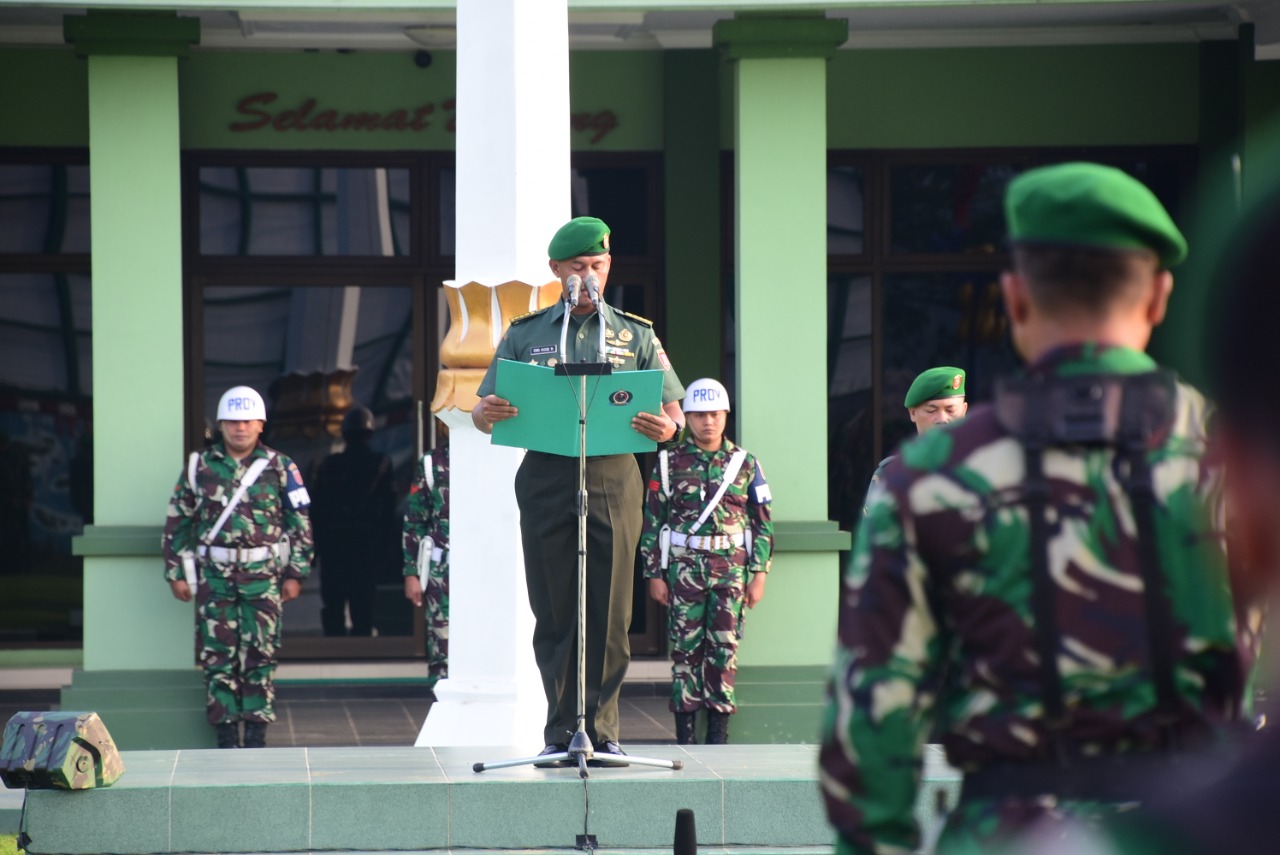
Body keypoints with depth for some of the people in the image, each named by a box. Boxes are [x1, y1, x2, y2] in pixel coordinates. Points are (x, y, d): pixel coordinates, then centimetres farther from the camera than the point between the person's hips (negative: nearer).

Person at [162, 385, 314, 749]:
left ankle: (257, 730, 7)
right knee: (218, 655, -1)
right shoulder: (199, 467, 6)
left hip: (263, 574, -1)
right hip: (214, 574, 1)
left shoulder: (280, 468, 3)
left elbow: (300, 524, 6)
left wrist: (295, 574, 2)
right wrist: (176, 572, 6)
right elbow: (177, 522, 10)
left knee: (260, 653, 0)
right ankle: (226, 731, 5)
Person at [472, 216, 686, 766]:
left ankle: (601, 731, 3)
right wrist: (486, 414, -15)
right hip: (546, 478, 0)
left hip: (613, 478, 0)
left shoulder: (635, 335, 12)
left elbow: (673, 410, 10)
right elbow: (486, 410, 10)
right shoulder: (525, 334, 13)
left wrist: (666, 427, -14)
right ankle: (561, 731, 5)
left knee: (609, 613, -2)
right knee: (554, 613, 0)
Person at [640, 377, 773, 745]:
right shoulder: (669, 463, 4)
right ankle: (685, 733, 2)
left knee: (725, 648, -1)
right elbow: (653, 520, 5)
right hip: (684, 567, -1)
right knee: (686, 647, -2)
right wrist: (654, 573, 0)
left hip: (732, 567, 1)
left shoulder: (745, 463, 7)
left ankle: (719, 730, 3)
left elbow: (763, 522, 8)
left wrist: (759, 573, 2)